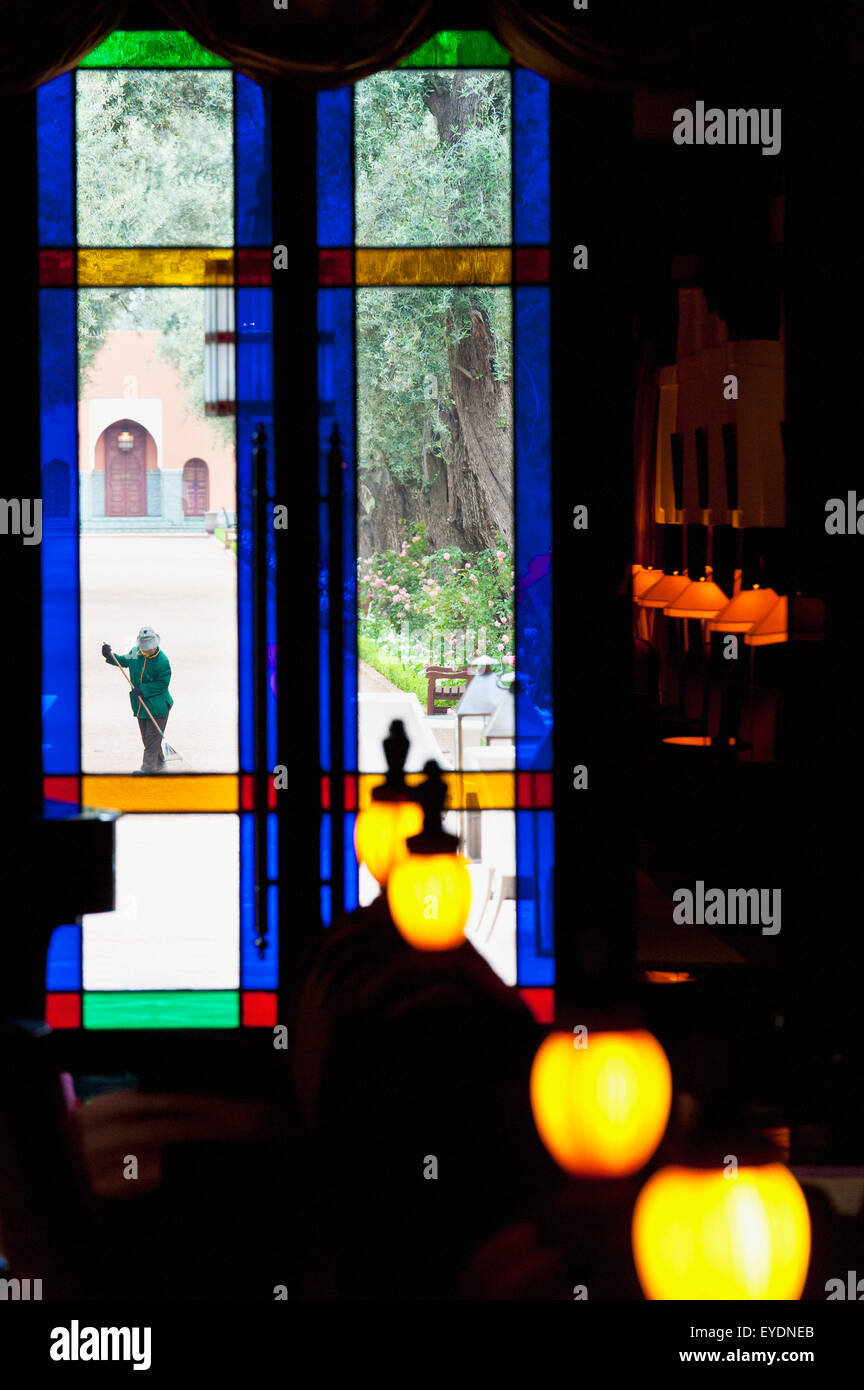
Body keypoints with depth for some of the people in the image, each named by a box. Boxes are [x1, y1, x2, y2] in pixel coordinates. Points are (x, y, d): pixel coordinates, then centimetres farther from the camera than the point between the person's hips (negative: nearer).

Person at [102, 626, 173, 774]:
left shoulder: (162, 661, -18)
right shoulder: (135, 653, -1)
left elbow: (162, 684, -17)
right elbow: (123, 661, 17)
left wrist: (143, 689, -22)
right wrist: (110, 656, -1)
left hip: (158, 705, -7)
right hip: (141, 705, 7)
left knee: (152, 738, -4)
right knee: (147, 738, 15)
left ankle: (148, 767, 0)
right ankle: (159, 763, 31)